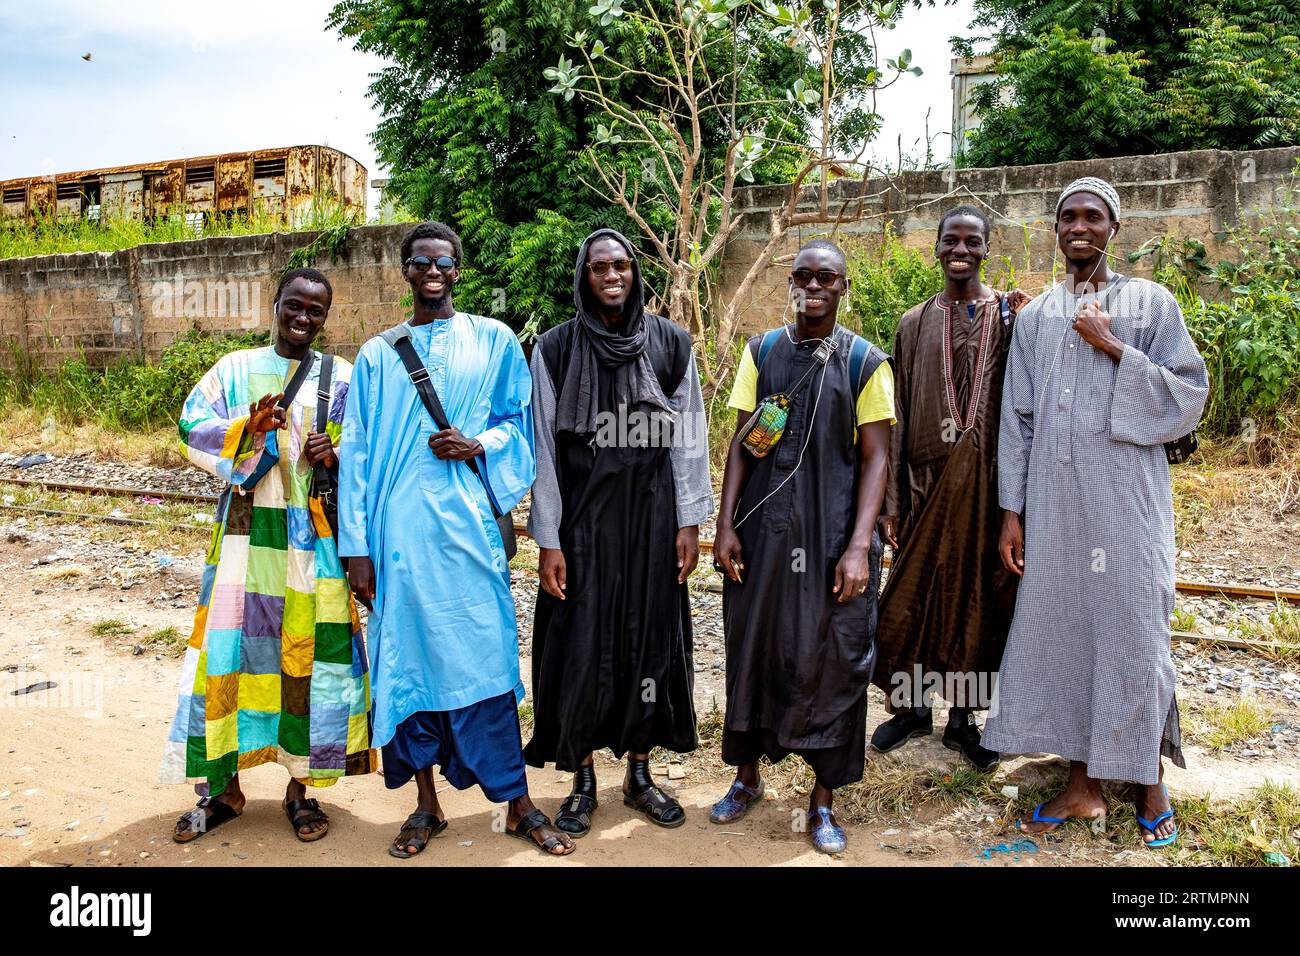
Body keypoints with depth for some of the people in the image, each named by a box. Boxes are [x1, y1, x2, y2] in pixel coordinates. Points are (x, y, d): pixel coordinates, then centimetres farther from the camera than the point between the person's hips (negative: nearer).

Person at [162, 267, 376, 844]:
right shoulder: (234, 370, 10)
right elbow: (192, 432, 1)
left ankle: (302, 787, 15)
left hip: (315, 537, -1)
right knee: (229, 648, 1)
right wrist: (248, 428, -17)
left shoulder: (342, 379, 8)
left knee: (310, 655, 0)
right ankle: (223, 787, 18)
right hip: (245, 533, 1)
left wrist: (336, 457, -14)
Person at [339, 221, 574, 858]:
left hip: (467, 526, -1)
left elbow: (523, 422, 10)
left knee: (484, 657, -1)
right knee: (407, 656, 6)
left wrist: (480, 445, -11)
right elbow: (356, 454, 7)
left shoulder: (493, 341, 8)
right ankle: (426, 804, 21)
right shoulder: (377, 354, 10)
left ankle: (517, 804, 12)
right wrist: (356, 549, 2)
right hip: (399, 531, 2)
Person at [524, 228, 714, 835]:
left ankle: (639, 774, 25)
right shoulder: (555, 349, -3)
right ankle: (583, 780, 20)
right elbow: (544, 448, -3)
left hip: (651, 515, 1)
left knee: (650, 640, 8)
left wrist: (689, 522, -1)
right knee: (580, 644, 3)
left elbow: (689, 436, 3)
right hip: (582, 517, -1)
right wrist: (547, 540, -6)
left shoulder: (670, 343, 1)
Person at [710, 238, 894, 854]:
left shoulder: (866, 362, 0)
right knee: (752, 649, 10)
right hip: (761, 530, 2)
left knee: (831, 660, 3)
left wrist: (858, 545, -12)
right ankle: (746, 775, 30)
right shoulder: (762, 352, 6)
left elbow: (875, 458, -3)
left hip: (833, 536, -2)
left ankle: (824, 798, 19)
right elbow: (740, 441, 6)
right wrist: (725, 524, -2)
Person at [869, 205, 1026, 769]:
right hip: (928, 481, 1)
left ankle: (963, 714, 20)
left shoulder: (1008, 316, 3)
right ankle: (910, 703, 23)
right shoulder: (914, 323, 8)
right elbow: (899, 414, 6)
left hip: (986, 482, -1)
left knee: (979, 593, 6)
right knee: (914, 592, 5)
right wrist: (891, 499, 3)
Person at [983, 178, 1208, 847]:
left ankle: (1150, 782, 19)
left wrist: (1115, 349, -12)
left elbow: (1189, 396, -2)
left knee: (1132, 629, 0)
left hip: (1126, 496, -3)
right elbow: (1017, 419, 9)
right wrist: (1011, 511, 5)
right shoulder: (1036, 317, 12)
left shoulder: (1150, 303, 4)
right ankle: (1083, 784, 18)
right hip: (1054, 502, 3)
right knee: (1062, 627, 5)